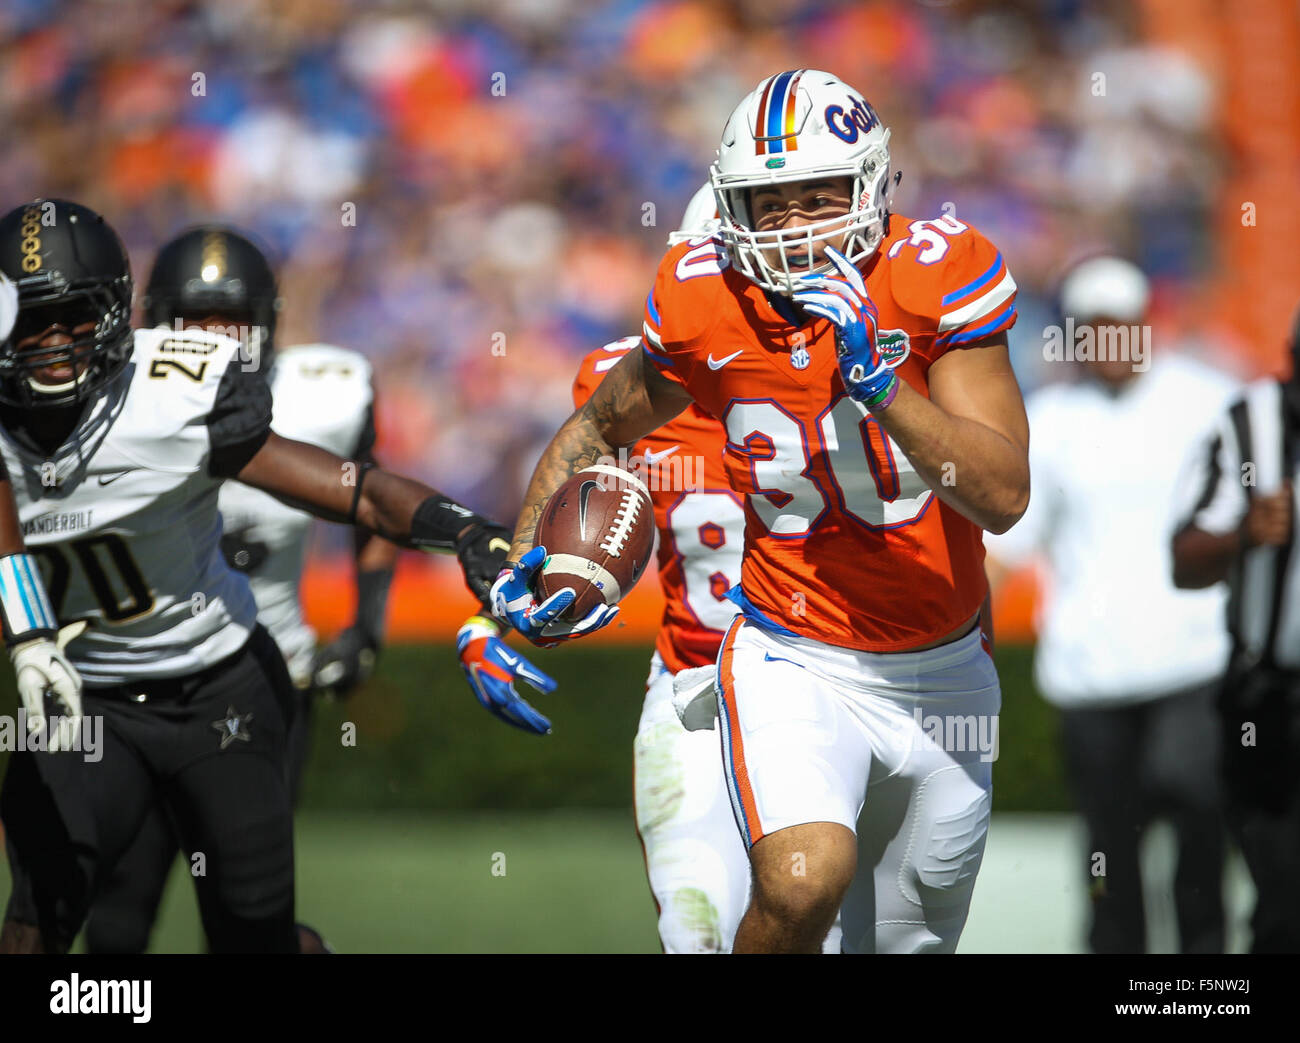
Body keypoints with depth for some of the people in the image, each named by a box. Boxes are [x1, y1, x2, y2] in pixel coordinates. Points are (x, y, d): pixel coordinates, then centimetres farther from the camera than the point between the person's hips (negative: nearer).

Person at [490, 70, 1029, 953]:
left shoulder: (936, 277, -14)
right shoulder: (707, 304, -9)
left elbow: (1004, 498, -21)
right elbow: (598, 431, 12)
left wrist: (877, 379, -32)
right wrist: (521, 568, -1)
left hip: (940, 674, 2)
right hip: (795, 663, -1)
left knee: (908, 942, 15)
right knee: (803, 884, -31)